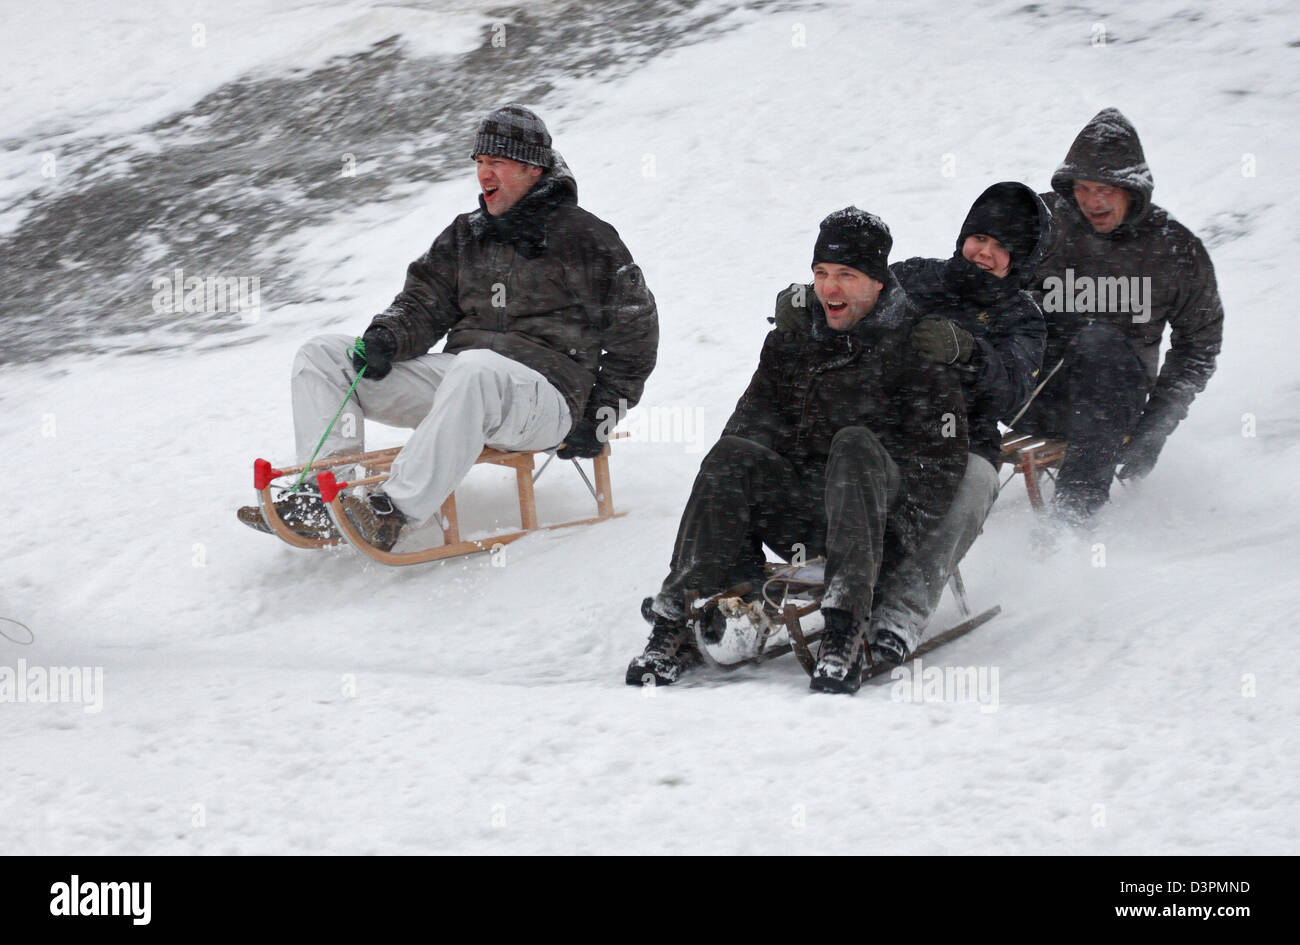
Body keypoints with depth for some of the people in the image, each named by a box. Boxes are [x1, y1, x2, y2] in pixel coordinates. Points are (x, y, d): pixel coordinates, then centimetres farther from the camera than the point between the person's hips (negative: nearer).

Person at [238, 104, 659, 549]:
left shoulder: (585, 239, 3)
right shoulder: (465, 235, 19)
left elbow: (635, 334, 7)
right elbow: (425, 303, 17)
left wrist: (599, 418, 1)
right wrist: (387, 338, -7)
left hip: (544, 399, -7)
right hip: (455, 381, 7)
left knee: (474, 370, -43)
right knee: (321, 355, -4)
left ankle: (395, 510, -51)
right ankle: (325, 497, -21)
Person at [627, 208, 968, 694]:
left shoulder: (915, 348, -2)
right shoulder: (792, 338, 13)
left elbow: (941, 460, -6)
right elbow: (756, 423, 11)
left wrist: (894, 533, -19)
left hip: (880, 521, -4)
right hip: (798, 514, 4)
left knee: (854, 444, -33)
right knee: (731, 456, -21)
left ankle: (846, 630, -47)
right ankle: (675, 623, -28)